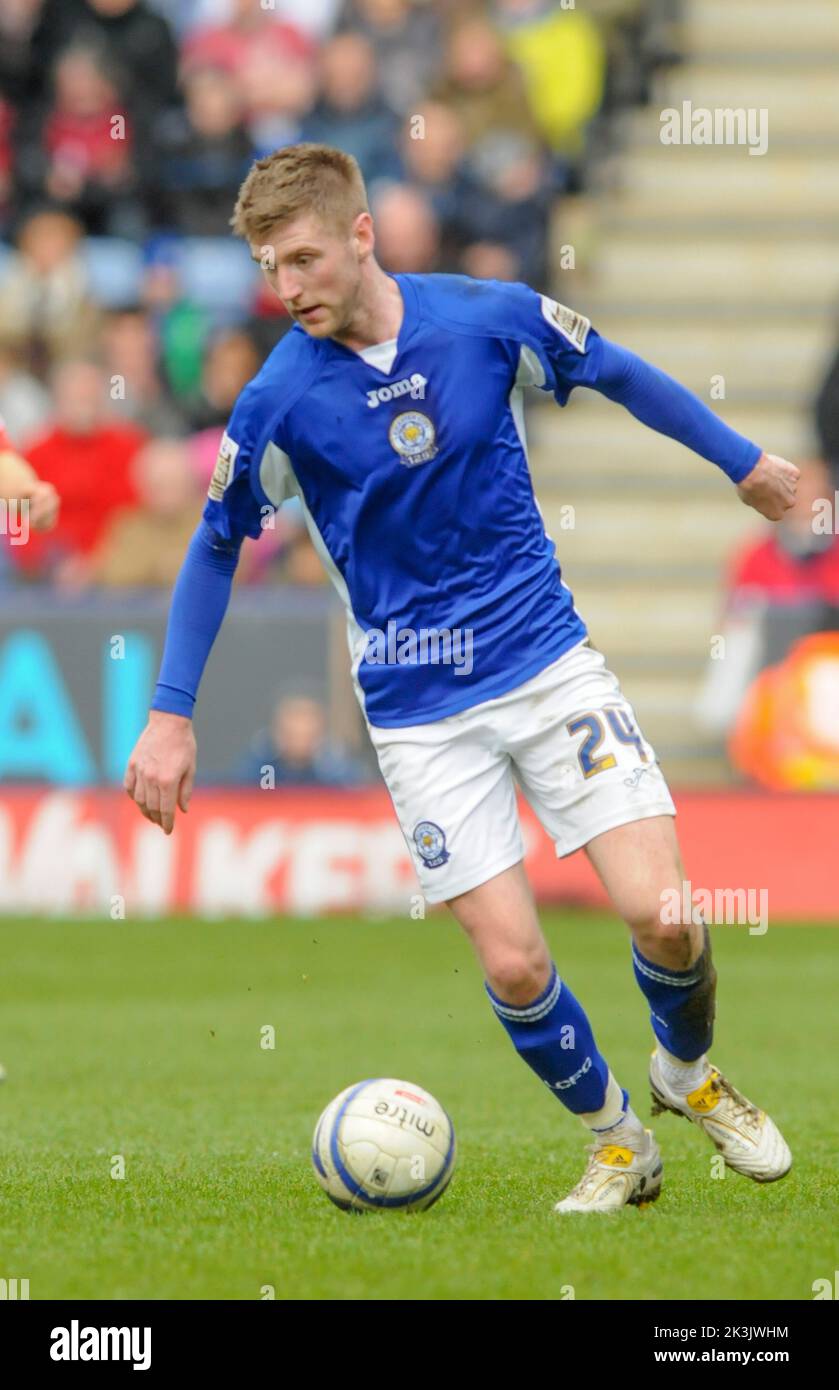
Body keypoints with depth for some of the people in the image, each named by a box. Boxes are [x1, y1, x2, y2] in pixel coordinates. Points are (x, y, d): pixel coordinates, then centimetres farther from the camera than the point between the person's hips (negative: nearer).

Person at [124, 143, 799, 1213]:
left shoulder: (494, 318, -9)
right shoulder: (278, 402, -10)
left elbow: (620, 376, 10)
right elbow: (216, 550, 4)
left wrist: (744, 462, 20)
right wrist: (170, 715, 2)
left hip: (547, 657, 1)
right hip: (419, 711, -1)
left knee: (659, 912, -11)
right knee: (513, 965, -8)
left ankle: (689, 1074, 21)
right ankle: (617, 1143, 18)